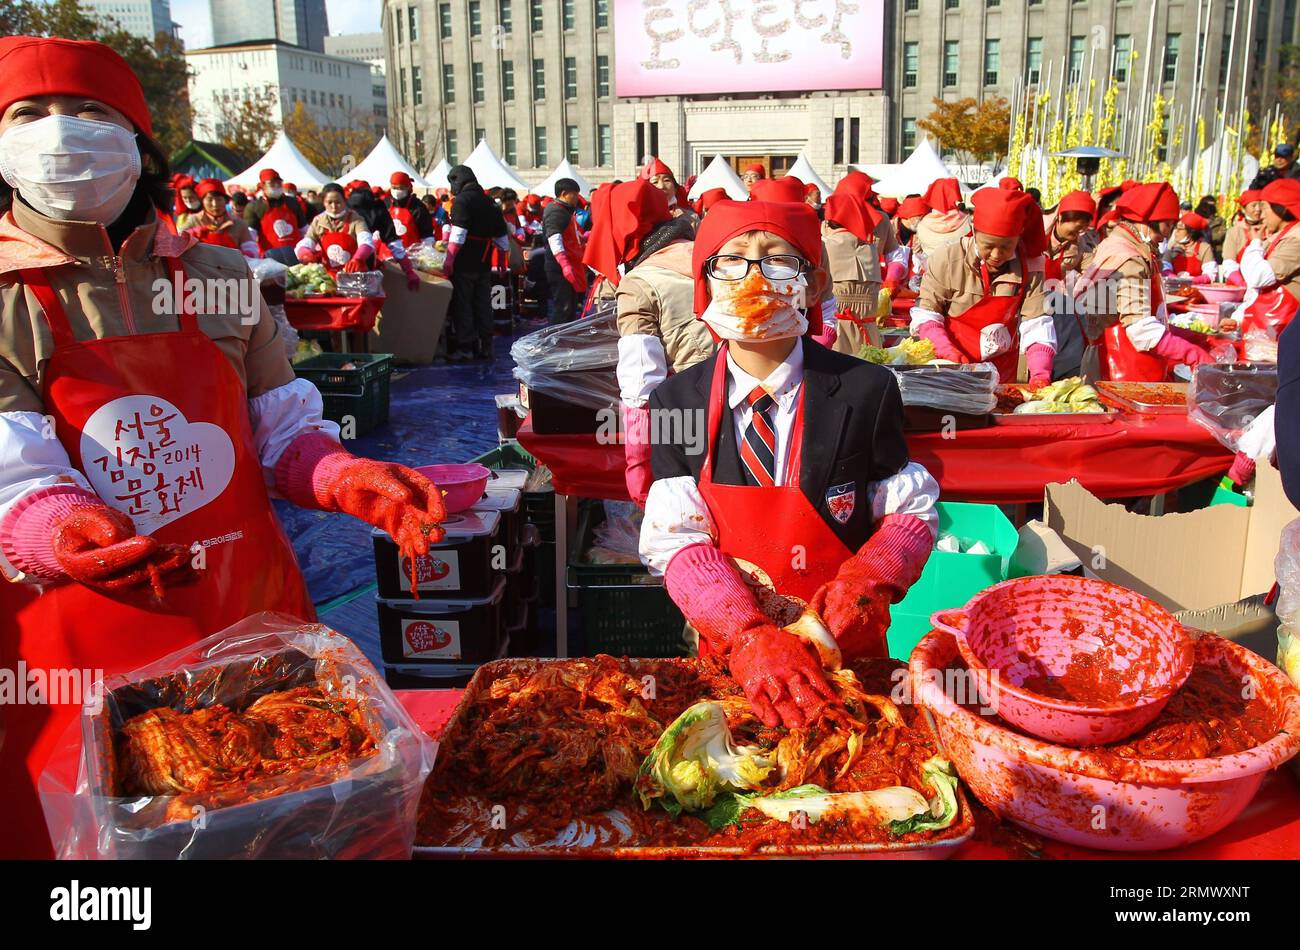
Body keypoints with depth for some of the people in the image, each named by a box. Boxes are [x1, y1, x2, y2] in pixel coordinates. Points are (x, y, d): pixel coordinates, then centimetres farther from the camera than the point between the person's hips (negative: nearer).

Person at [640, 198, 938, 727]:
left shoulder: (866, 391, -10)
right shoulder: (674, 402, -7)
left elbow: (912, 511, -2)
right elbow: (678, 543, -12)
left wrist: (866, 581, -22)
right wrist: (750, 638, -28)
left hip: (849, 650, 0)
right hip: (726, 655, 1)